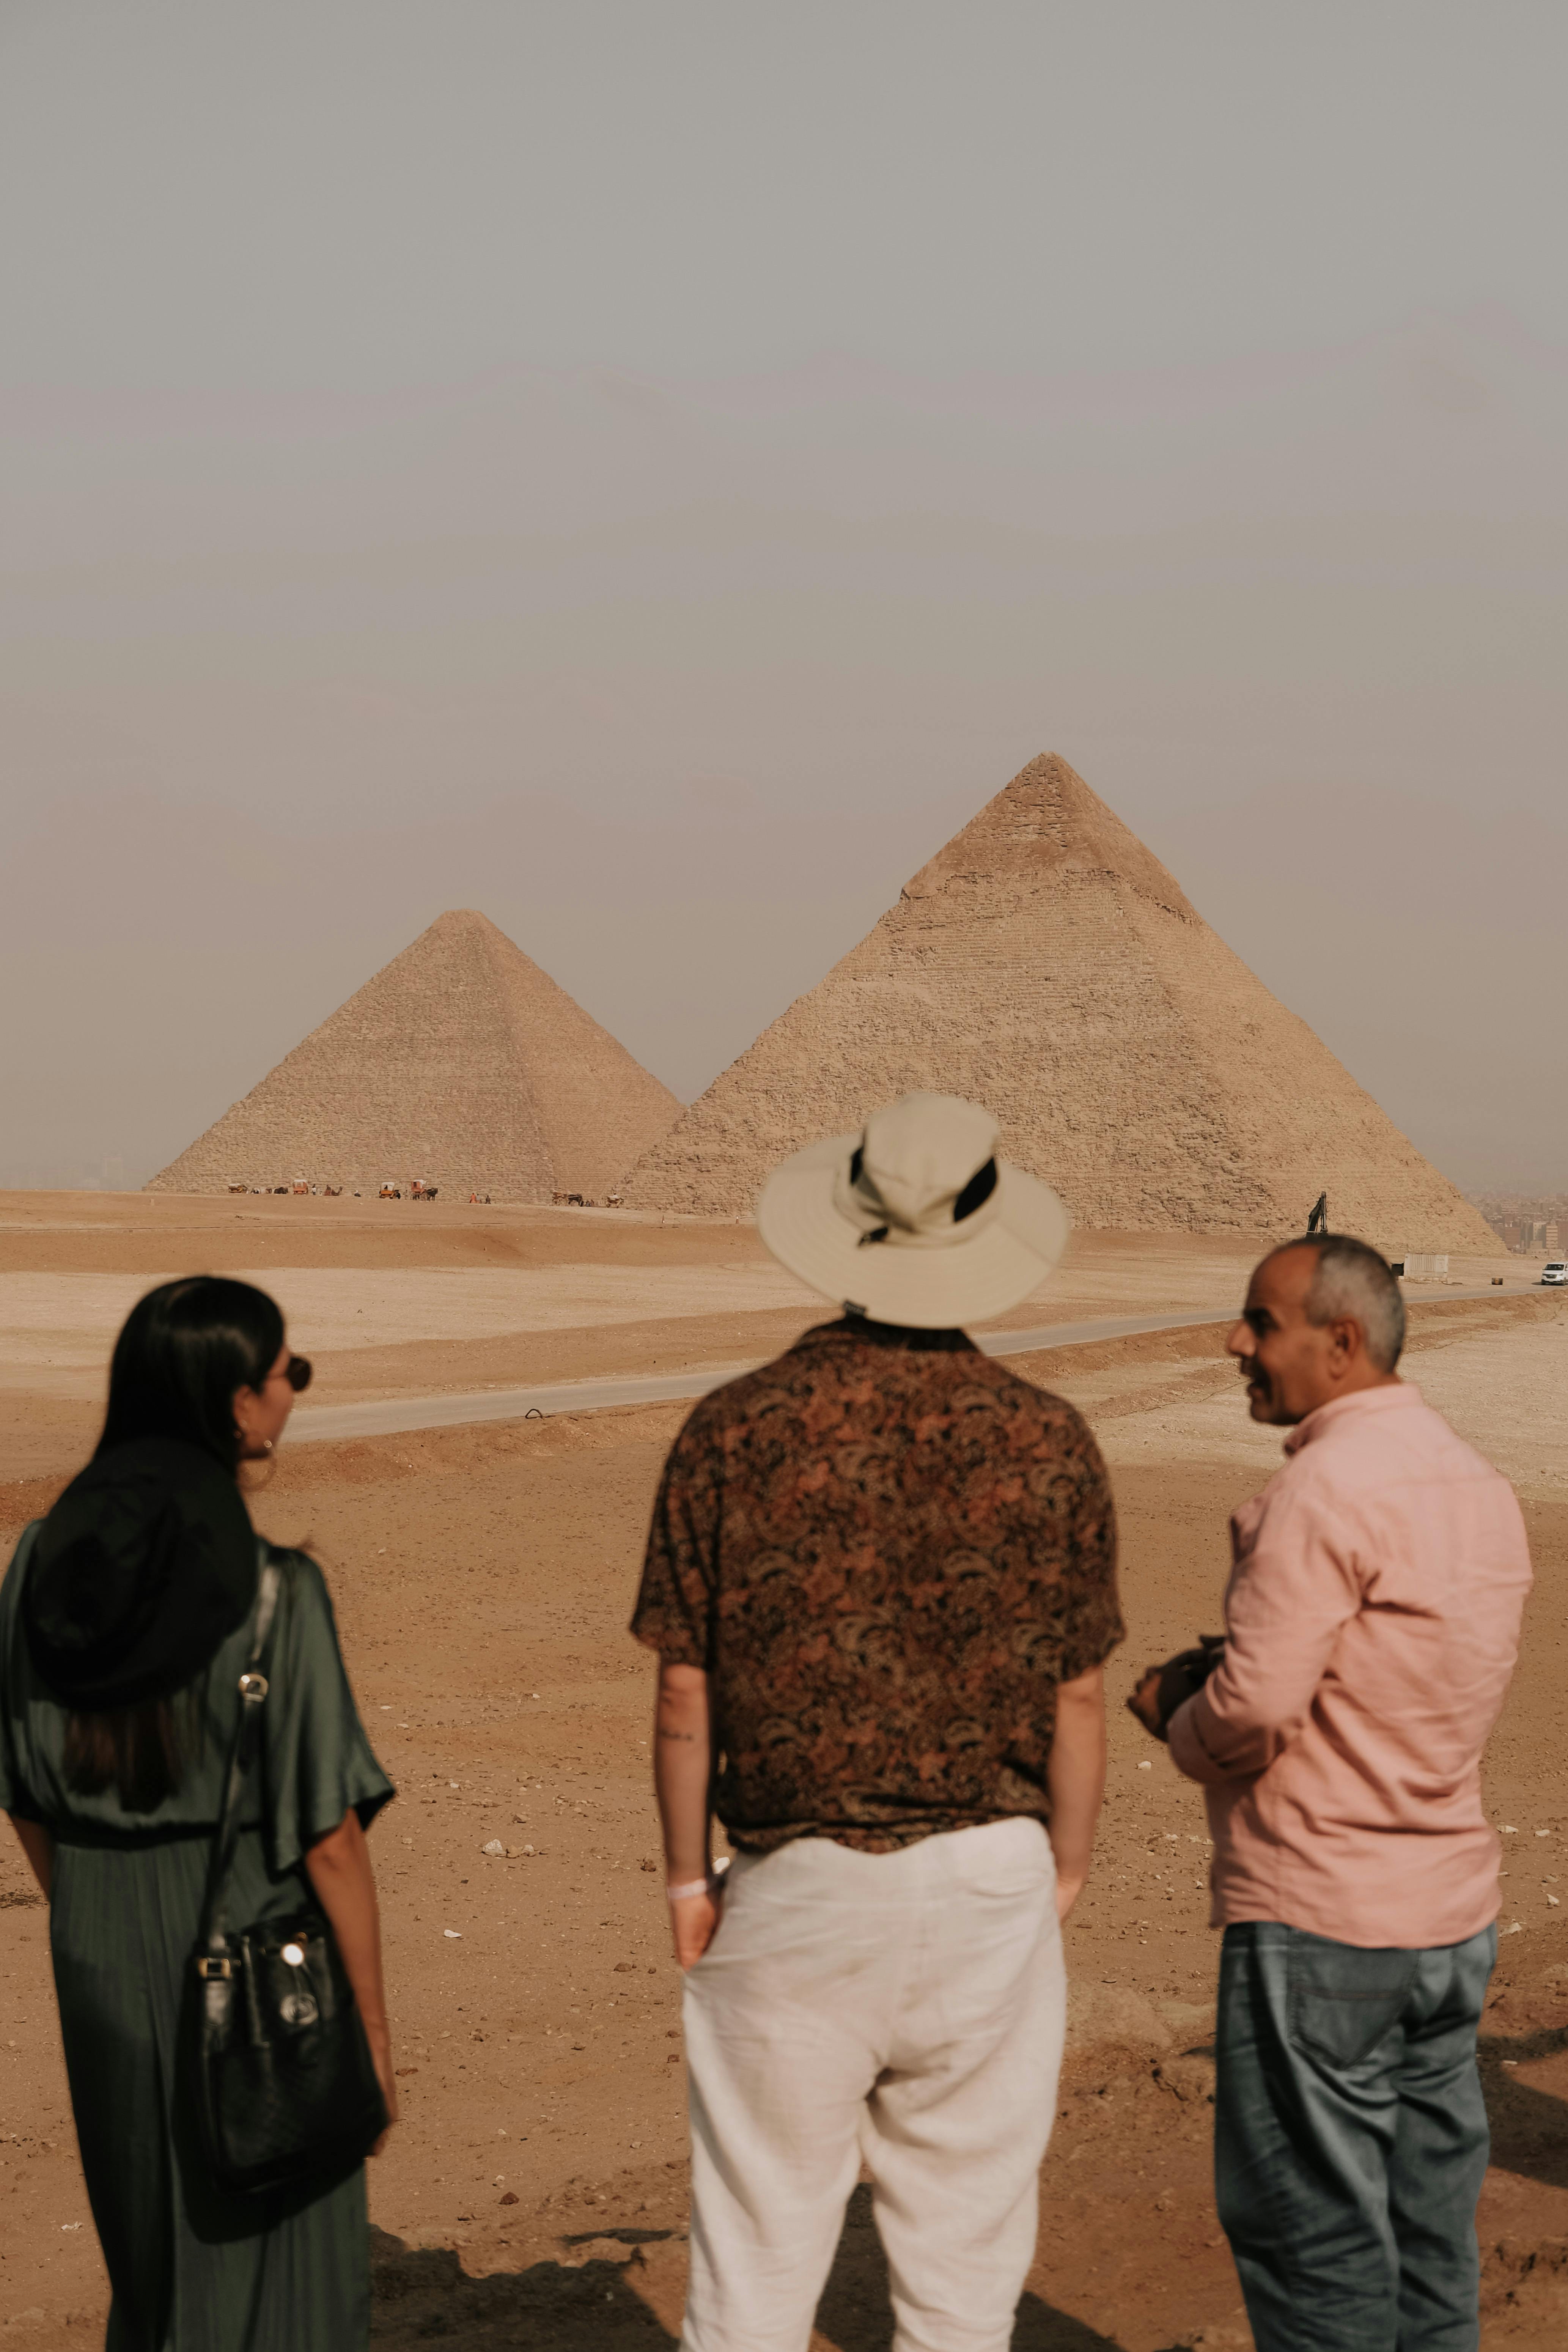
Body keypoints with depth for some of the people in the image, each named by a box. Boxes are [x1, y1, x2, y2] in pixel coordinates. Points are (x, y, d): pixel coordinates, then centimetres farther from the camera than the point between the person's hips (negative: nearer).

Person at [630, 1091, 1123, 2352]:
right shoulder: (1048, 1440, -6)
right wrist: (1067, 1869, 14)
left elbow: (686, 1691, -5)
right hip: (991, 1878, 1)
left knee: (760, 2245, 10)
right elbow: (1079, 1696, 0)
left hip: (797, 1882, -1)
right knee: (966, 2246, 14)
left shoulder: (738, 1429, -8)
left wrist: (688, 1878, 7)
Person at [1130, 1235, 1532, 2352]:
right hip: (1453, 1912, 9)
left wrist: (1177, 1714, -2)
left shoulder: (1324, 1488, -19)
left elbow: (1252, 1712, -23)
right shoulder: (1481, 1482, 8)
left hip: (1322, 1920, -8)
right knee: (1427, 2211, 16)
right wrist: (1232, 1666, 10)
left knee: (1307, 2222, 3)